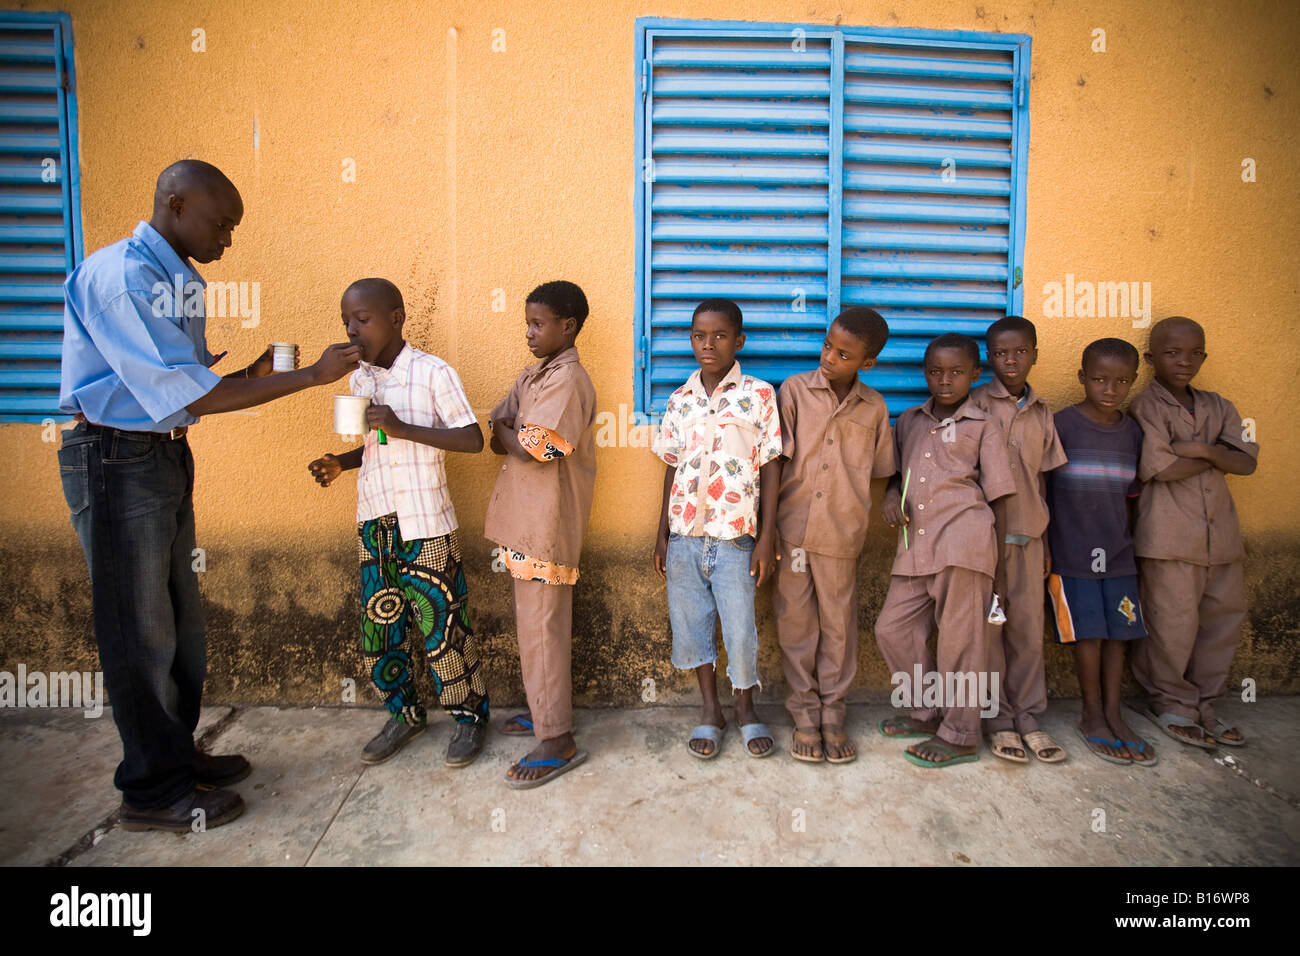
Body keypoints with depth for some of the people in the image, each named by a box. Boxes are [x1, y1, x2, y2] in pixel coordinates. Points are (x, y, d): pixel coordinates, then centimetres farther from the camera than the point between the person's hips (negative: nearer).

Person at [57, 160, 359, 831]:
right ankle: (152, 790, 16)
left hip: (167, 454, 9)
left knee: (179, 620, 16)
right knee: (140, 627, 1)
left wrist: (252, 375, -2)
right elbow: (184, 396, -24)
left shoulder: (180, 281, 12)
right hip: (116, 460, -9)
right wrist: (310, 377, -23)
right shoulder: (119, 276, -18)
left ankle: (176, 753, 32)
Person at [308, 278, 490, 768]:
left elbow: (472, 439, -15)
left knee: (441, 626, 0)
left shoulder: (433, 373, -10)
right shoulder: (359, 379, 10)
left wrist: (402, 428, -22)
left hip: (425, 524, -6)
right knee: (378, 627, 12)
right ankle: (404, 713, 31)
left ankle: (470, 714, 20)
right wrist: (341, 462, 1)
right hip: (373, 521, 6)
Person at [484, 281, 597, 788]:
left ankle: (557, 741, 7)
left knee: (542, 630, -4)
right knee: (531, 624, 19)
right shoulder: (533, 376, 15)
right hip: (524, 522, 9)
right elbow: (498, 438, 10)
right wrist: (515, 436, -11)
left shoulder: (567, 380, -14)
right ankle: (544, 709, 35)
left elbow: (530, 448, -21)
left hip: (547, 526, -9)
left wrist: (505, 431, -3)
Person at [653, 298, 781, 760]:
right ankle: (710, 709, 29)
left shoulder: (759, 395, -2)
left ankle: (745, 706, 28)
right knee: (690, 622, 10)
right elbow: (673, 470, 10)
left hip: (735, 536, -3)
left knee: (740, 627, 3)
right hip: (684, 534, 4)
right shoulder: (680, 401, 7)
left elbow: (771, 467, -2)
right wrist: (662, 534, 9)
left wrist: (767, 536, -6)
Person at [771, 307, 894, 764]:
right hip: (791, 528, -1)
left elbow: (881, 469, 15)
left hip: (840, 535, 1)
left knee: (838, 626, 9)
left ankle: (832, 716, 26)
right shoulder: (795, 390, -1)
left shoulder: (873, 408, 3)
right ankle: (805, 715, 23)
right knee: (795, 623, 7)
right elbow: (776, 458, -5)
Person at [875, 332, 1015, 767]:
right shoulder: (908, 422, 16)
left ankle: (960, 735, 12)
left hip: (963, 540, -5)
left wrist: (993, 553, 1)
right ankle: (928, 712, 24)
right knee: (892, 627, 5)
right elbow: (896, 472, 24)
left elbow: (996, 491, 5)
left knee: (959, 638, -1)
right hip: (915, 545, 5)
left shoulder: (981, 426, 6)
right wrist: (891, 497, 1)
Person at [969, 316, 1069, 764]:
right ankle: (997, 719, 14)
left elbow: (1040, 478, 15)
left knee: (1029, 625, 7)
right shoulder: (976, 404, -3)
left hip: (1027, 534, 4)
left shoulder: (1041, 412, 12)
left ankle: (1027, 715, 20)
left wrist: (1044, 538, 13)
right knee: (988, 625, 1)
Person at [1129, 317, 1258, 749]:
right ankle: (1171, 704, 16)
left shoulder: (1217, 407, 15)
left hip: (1219, 531, 6)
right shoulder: (1146, 407, -4)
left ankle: (1204, 704, 24)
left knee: (1224, 617, 9)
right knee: (1174, 623, -2)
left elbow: (1247, 461, 4)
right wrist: (1219, 455, -2)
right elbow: (1163, 468, -16)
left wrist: (1201, 449, -12)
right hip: (1168, 533, -6)